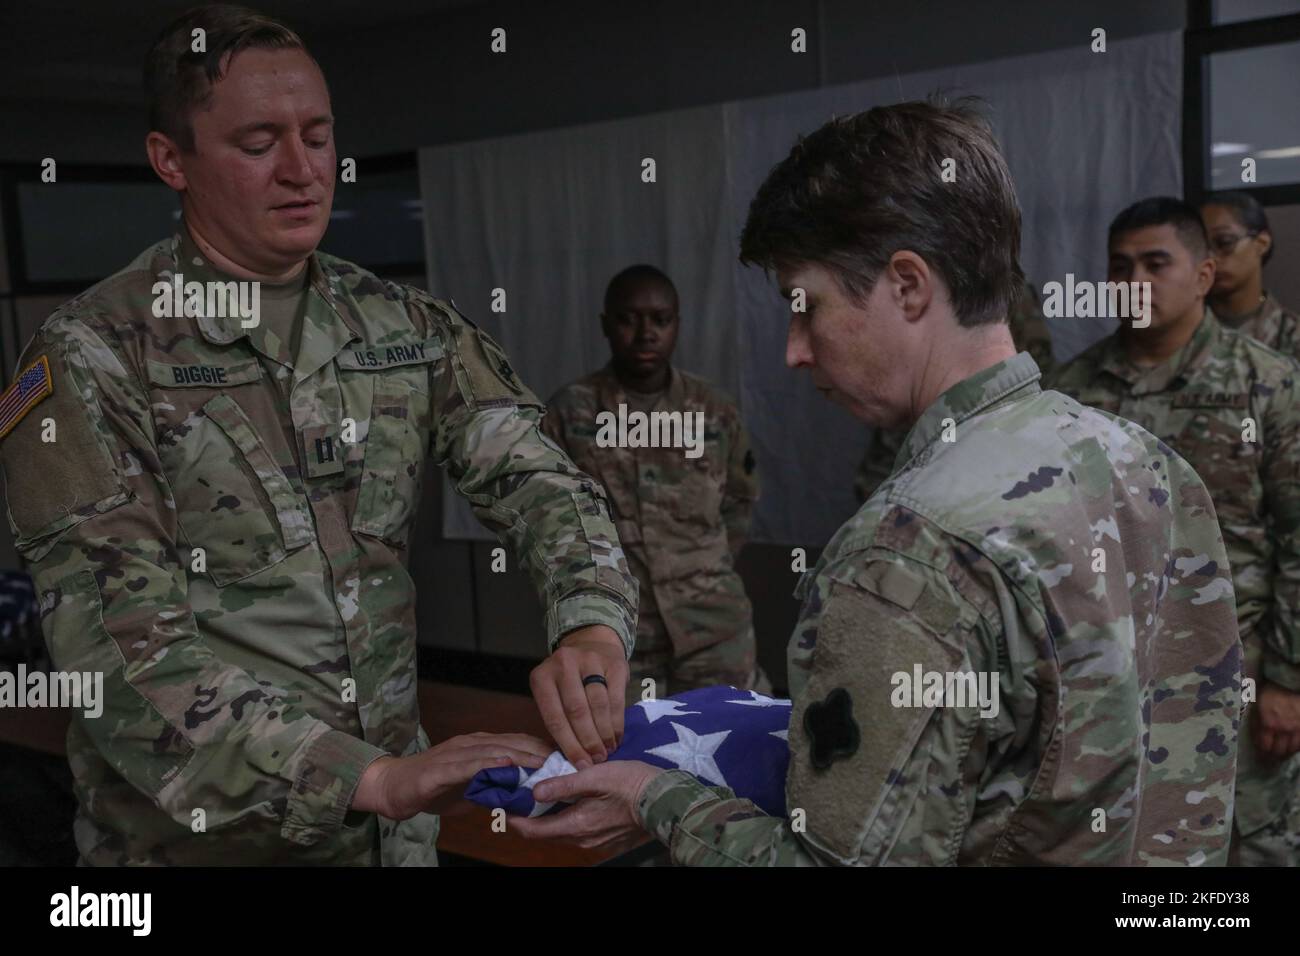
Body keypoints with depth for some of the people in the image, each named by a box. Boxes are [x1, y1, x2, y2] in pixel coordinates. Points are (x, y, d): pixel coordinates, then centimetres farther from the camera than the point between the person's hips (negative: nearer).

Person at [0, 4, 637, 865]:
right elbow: (127, 652, -19)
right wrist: (375, 777, -29)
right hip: (196, 835, -4)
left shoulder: (406, 327, 2)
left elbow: (536, 479, -7)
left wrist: (591, 628, -28)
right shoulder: (91, 359, -12)